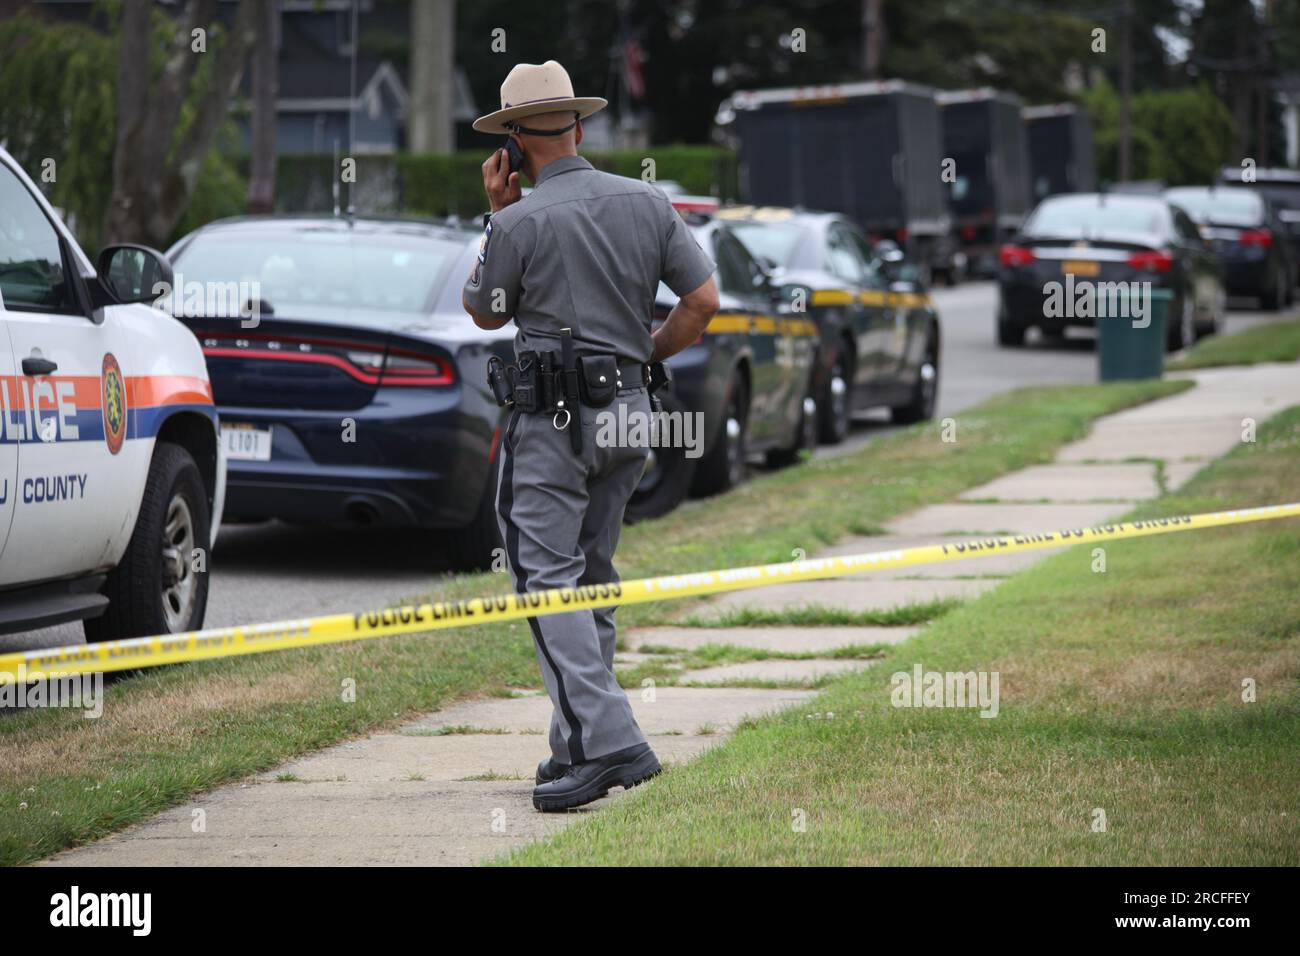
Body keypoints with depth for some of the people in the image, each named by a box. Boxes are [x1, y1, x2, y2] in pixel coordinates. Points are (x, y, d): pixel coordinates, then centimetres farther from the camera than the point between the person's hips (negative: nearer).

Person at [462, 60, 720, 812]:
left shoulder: (520, 223, -10)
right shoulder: (648, 202, 5)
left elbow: (486, 313, 6)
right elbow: (704, 300, 4)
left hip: (552, 419, -6)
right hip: (628, 413, 6)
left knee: (550, 581, -6)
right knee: (592, 578, 15)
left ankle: (608, 741, -18)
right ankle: (580, 749, 17)